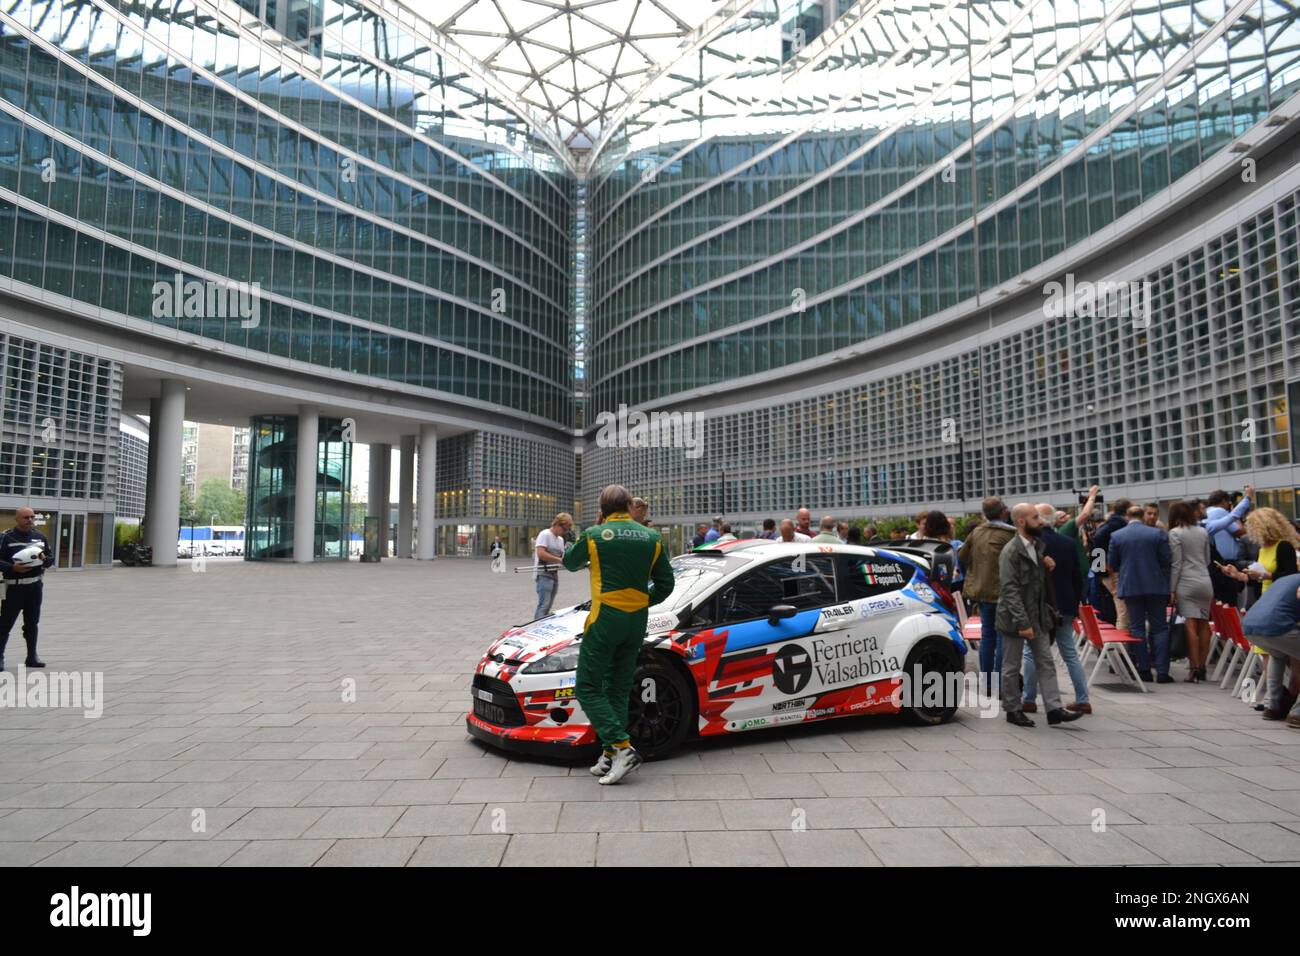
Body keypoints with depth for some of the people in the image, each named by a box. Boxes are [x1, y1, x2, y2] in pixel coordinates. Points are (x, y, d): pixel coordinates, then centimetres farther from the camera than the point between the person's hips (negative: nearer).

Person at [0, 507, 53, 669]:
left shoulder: (40, 537, 9)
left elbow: (51, 557, 13)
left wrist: (45, 559, -9)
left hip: (35, 586, 5)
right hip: (14, 587, -5)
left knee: (32, 623, 12)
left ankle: (32, 656, 20)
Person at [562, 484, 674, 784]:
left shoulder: (594, 536, -7)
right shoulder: (652, 538, 4)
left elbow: (570, 562, 13)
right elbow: (665, 583, 9)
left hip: (605, 619, -5)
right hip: (637, 622, 5)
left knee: (588, 688, 2)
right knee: (619, 689, 13)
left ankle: (622, 748, -9)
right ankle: (610, 755, 12)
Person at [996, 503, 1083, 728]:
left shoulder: (1038, 546, 10)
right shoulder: (1010, 552, -16)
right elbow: (1009, 589, -20)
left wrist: (1048, 566, 2)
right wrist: (1022, 623, -24)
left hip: (1038, 616, 8)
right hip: (1015, 618, -7)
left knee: (1046, 663, 5)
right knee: (1012, 667, 5)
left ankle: (1054, 709, 8)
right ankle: (1013, 710, 16)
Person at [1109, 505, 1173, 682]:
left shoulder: (1116, 536, -3)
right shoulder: (1158, 534, -4)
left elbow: (1112, 564, 4)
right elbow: (1166, 561, -5)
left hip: (1130, 586, 0)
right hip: (1156, 586, 0)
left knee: (1137, 628, 8)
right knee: (1160, 628, 7)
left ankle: (1144, 670, 7)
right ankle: (1162, 672, 3)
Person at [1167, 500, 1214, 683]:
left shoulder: (1175, 533, -5)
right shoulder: (1202, 532, 12)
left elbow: (1176, 564, -7)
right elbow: (1207, 560, 18)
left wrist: (1172, 590, -4)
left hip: (1186, 583, -6)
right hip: (1205, 582, 6)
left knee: (1191, 625, -7)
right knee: (1204, 625, 8)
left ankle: (1194, 668, -8)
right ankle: (1202, 667, 11)